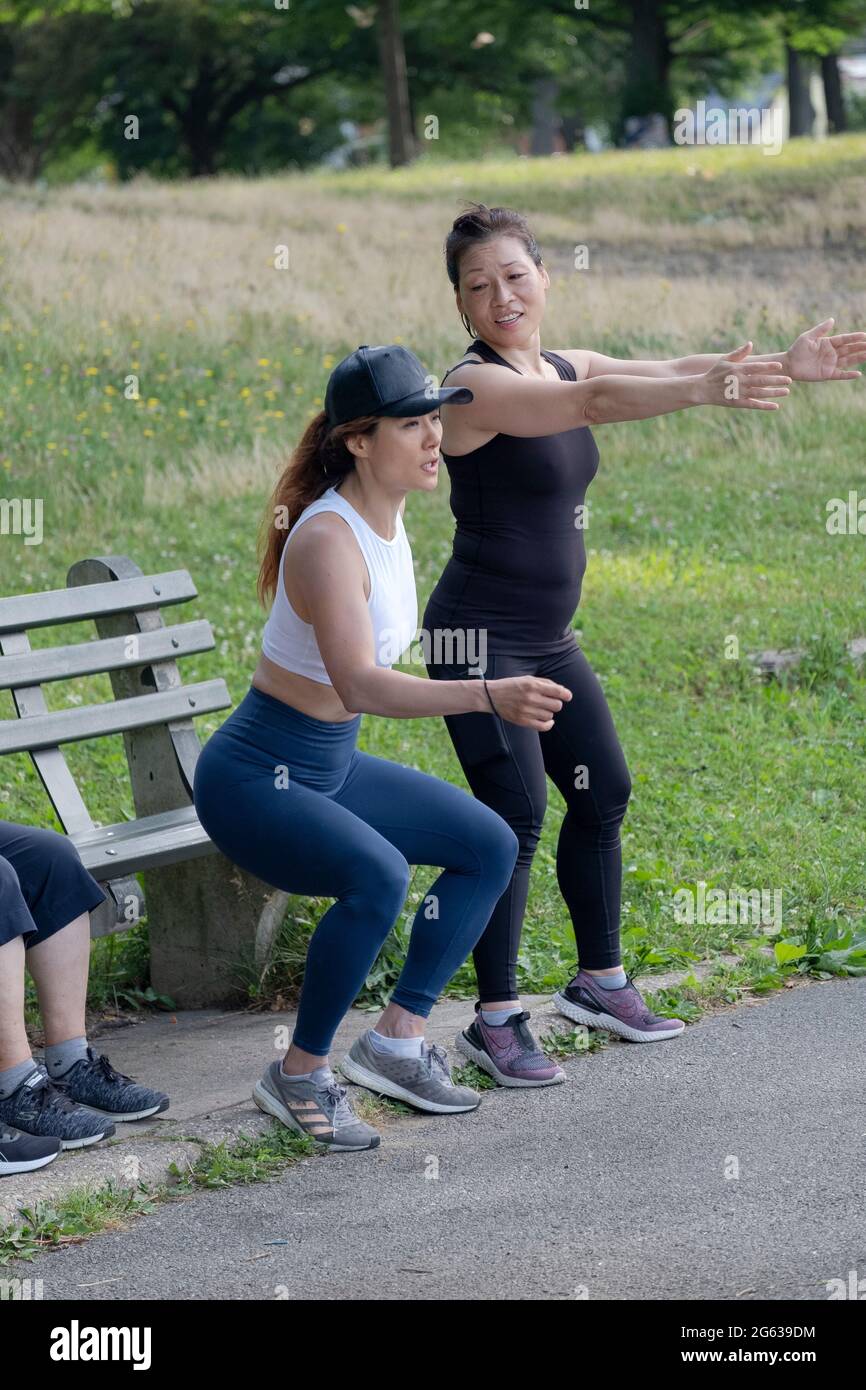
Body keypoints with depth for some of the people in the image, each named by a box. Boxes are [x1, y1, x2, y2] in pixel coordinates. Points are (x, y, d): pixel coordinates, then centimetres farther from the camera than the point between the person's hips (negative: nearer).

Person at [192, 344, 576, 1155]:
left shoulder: (384, 515, 1)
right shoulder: (329, 539, -27)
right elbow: (359, 685, -41)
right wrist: (492, 696, -50)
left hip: (328, 768, 10)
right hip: (251, 779, -10)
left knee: (491, 846, 8)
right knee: (379, 876, -34)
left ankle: (394, 1042, 10)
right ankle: (299, 1076, -15)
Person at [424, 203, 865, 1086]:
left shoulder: (563, 367, 8)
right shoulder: (478, 386, -18)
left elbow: (660, 370, -2)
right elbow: (598, 402, -34)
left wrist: (784, 369, -15)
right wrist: (709, 390, -47)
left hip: (548, 639, 9)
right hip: (480, 638, -9)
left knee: (603, 795, 12)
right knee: (516, 816, -12)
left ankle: (599, 982, 27)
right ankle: (495, 1021, -5)